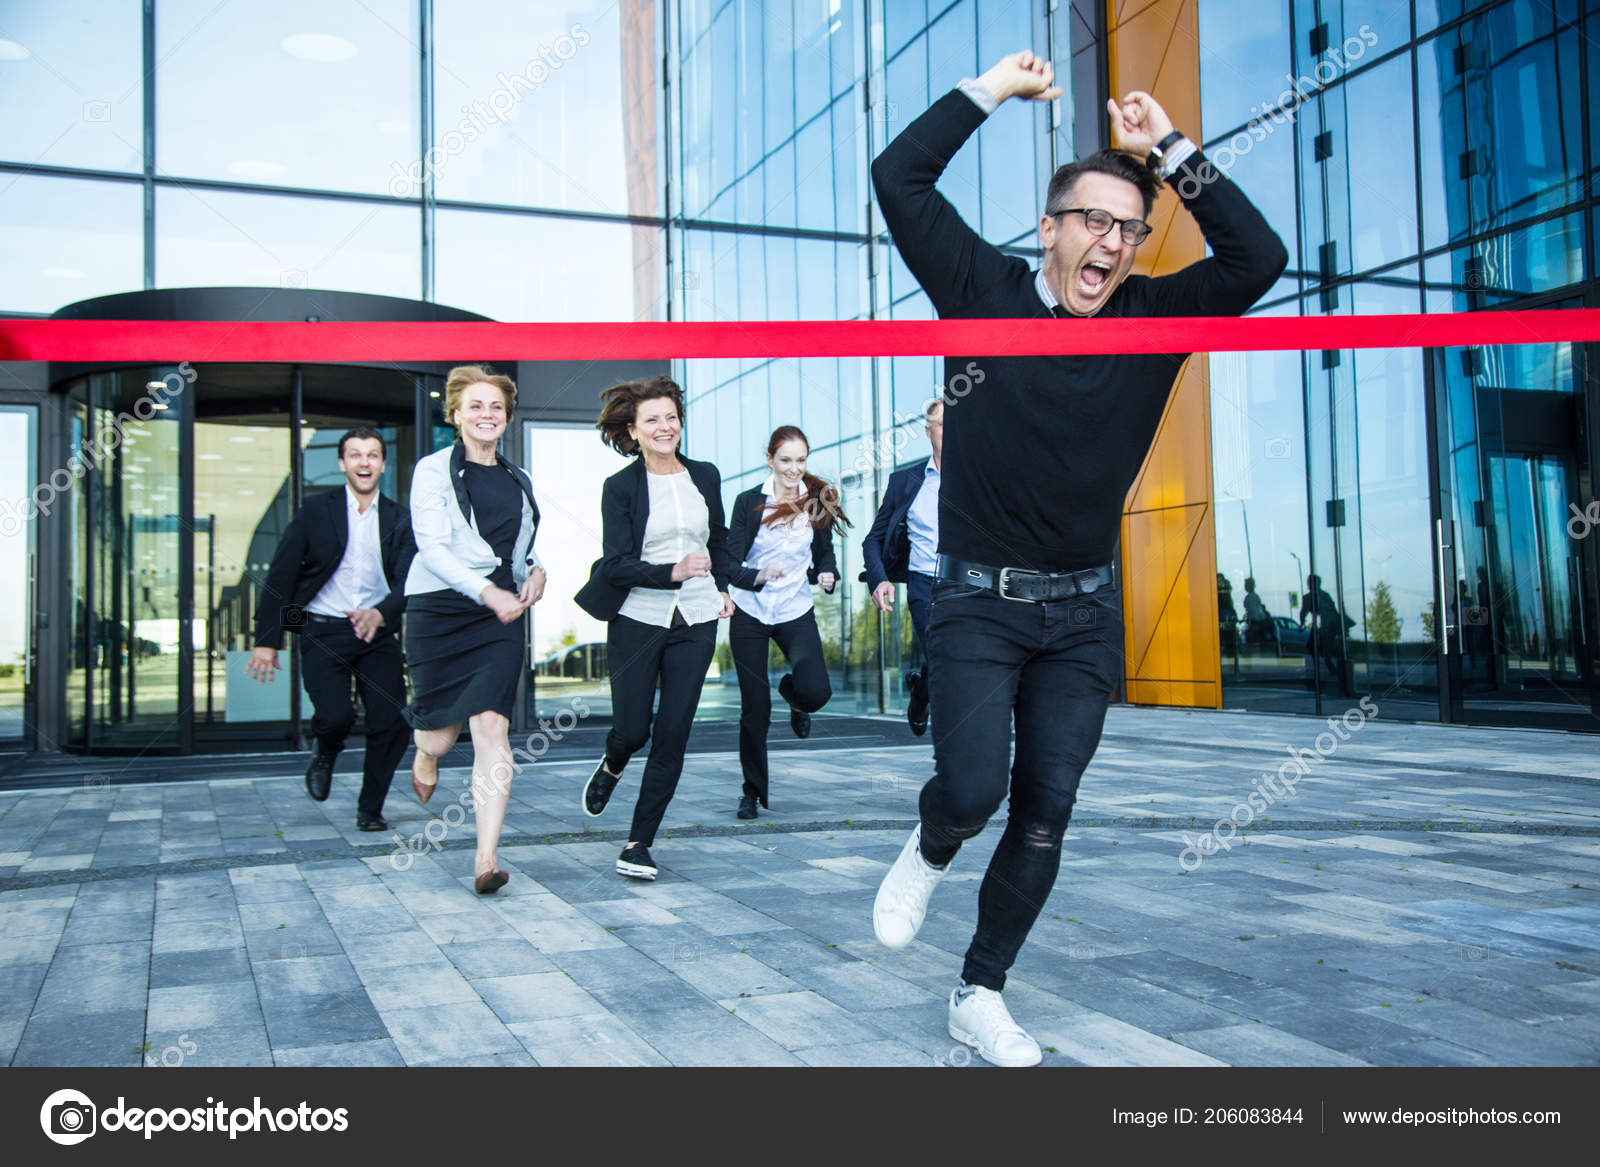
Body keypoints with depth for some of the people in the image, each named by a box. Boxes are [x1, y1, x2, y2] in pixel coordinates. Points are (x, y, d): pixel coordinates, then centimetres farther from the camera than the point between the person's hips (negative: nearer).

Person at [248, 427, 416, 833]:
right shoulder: (316, 510, 1)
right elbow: (281, 574, 0)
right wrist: (267, 640, -6)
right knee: (337, 716, -20)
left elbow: (407, 582, -3)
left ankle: (370, 810, 17)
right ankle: (324, 756, 17)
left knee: (392, 724, -5)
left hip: (377, 632, 2)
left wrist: (381, 612, -25)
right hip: (323, 632, -2)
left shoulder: (399, 520, 6)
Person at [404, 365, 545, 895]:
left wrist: (537, 570, 5)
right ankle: (425, 753, 47)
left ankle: (487, 860, -14)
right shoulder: (433, 470, 2)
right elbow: (432, 547, -9)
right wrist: (487, 592, -22)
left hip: (502, 612, 2)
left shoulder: (518, 481, 17)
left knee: (491, 726, -12)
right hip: (442, 609, -2)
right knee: (442, 732, 5)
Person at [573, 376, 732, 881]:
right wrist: (673, 573, -23)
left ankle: (639, 844, 9)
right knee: (632, 730, 1)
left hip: (695, 622, 3)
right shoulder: (621, 487, -5)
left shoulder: (705, 476, 7)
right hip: (637, 620, -2)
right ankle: (612, 765, 41)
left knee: (673, 734, -2)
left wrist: (721, 588, 14)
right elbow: (617, 564, -11)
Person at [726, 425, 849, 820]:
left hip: (796, 612, 1)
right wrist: (758, 576, -31)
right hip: (749, 613, -1)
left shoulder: (817, 502, 0)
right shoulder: (749, 502, -6)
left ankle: (792, 693, 21)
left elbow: (824, 552, 12)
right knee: (754, 706, 1)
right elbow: (731, 563, -10)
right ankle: (753, 790, 20)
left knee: (816, 691, -19)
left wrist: (827, 573, -10)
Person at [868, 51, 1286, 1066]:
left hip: (1085, 611, 3)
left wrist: (1173, 152, -7)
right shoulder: (983, 289, -2)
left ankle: (981, 994, 22)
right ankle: (930, 852, 27)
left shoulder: (1152, 317, 4)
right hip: (978, 601, -3)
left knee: (1046, 811, 6)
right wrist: (991, 90, -3)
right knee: (973, 786, -12)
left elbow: (1259, 258, -5)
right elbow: (899, 179, -5)